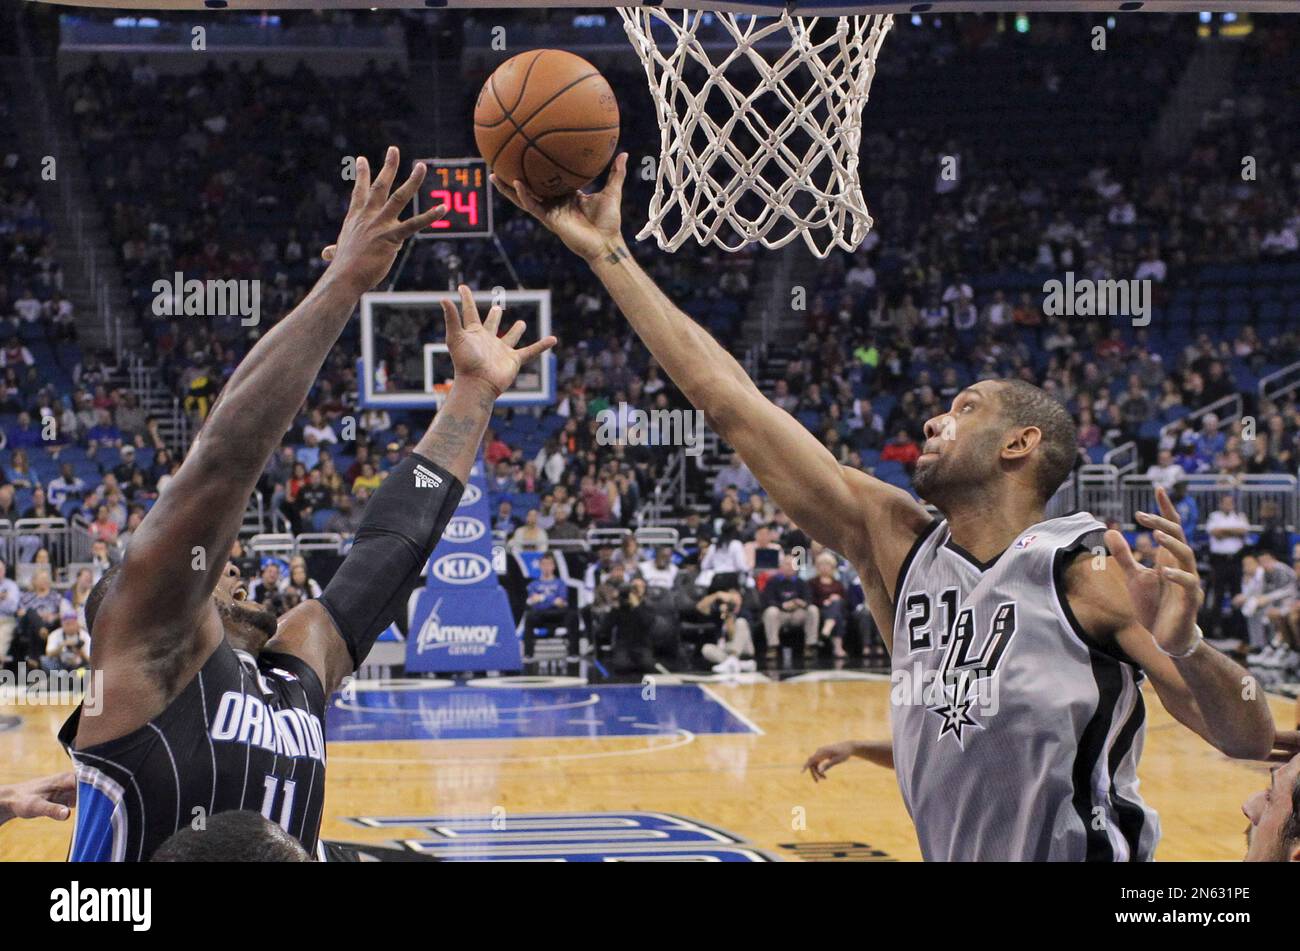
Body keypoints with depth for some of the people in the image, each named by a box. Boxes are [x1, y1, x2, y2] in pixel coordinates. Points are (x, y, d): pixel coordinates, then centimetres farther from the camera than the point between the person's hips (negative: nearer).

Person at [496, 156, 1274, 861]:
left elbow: (1250, 740, -13)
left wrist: (1183, 645, -33)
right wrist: (607, 255, 2)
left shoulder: (1095, 568, -11)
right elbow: (731, 403, 2)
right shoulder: (895, 541, 2)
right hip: (951, 852, 5)